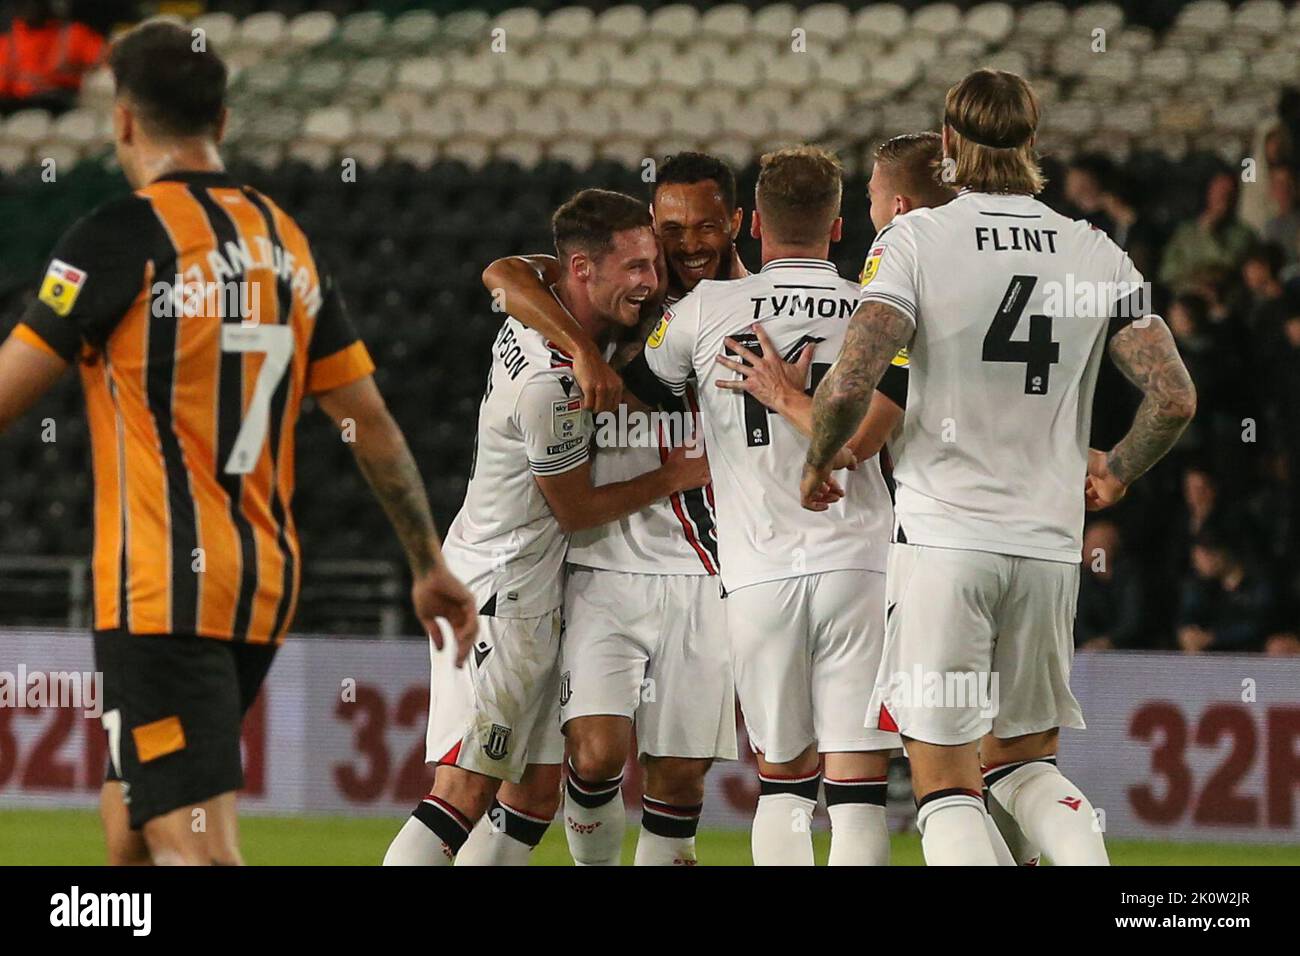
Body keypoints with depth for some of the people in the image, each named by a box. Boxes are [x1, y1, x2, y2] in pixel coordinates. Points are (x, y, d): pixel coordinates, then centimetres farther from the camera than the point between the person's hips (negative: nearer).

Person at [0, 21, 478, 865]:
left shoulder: (119, 238, -9)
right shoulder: (287, 243, 11)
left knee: (195, 849, -13)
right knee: (130, 828, 19)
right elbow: (370, 422, 14)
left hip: (162, 595, -7)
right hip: (265, 586, 7)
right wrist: (430, 565, 22)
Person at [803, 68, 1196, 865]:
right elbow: (1175, 398, 1)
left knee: (946, 782, 0)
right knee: (1025, 762, 19)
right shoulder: (1097, 254, 5)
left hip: (943, 537, -4)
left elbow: (851, 385, -16)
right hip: (1048, 539, 4)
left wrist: (817, 465, 4)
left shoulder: (917, 239, -5)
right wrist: (1116, 472, 20)